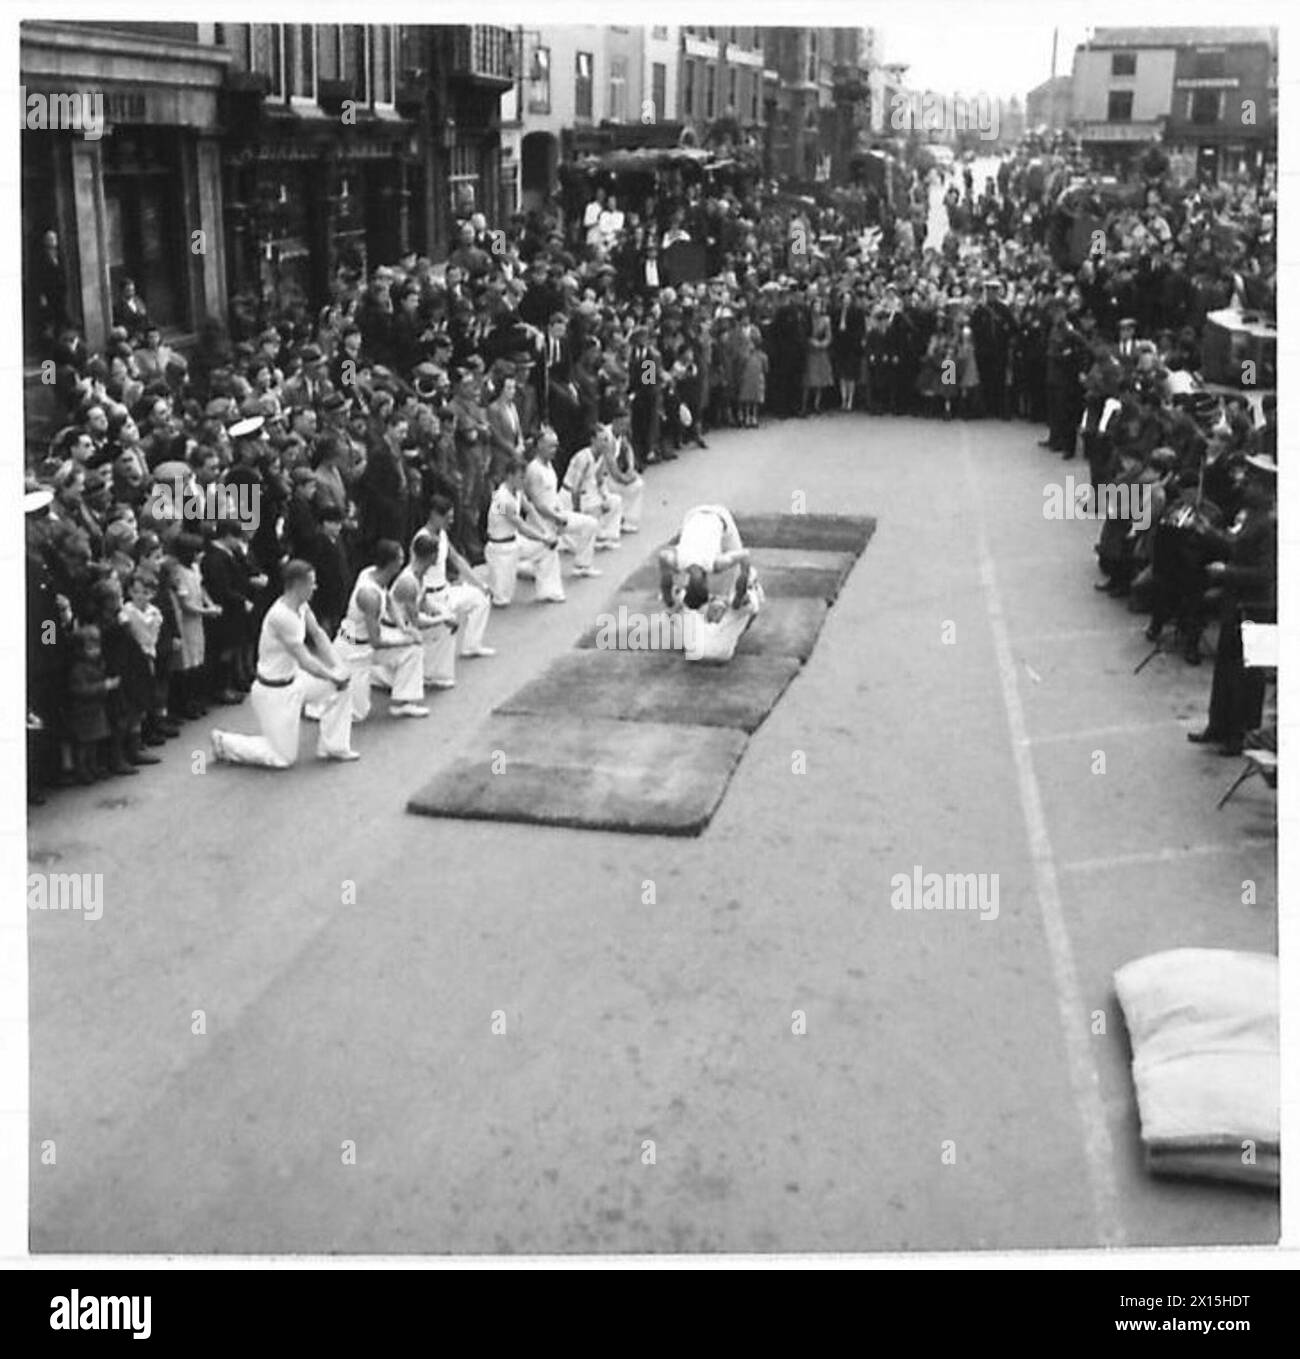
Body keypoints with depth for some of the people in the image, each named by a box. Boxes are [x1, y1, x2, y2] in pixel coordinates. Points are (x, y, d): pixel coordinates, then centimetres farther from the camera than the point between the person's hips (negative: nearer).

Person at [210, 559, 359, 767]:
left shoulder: (301, 605, -2)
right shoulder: (282, 616, -30)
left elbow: (318, 636, 5)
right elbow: (305, 662, -28)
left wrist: (339, 667, -6)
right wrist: (334, 677, -15)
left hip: (292, 679, 9)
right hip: (274, 692, -9)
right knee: (283, 757, -2)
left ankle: (333, 747, 17)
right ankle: (224, 743, 14)